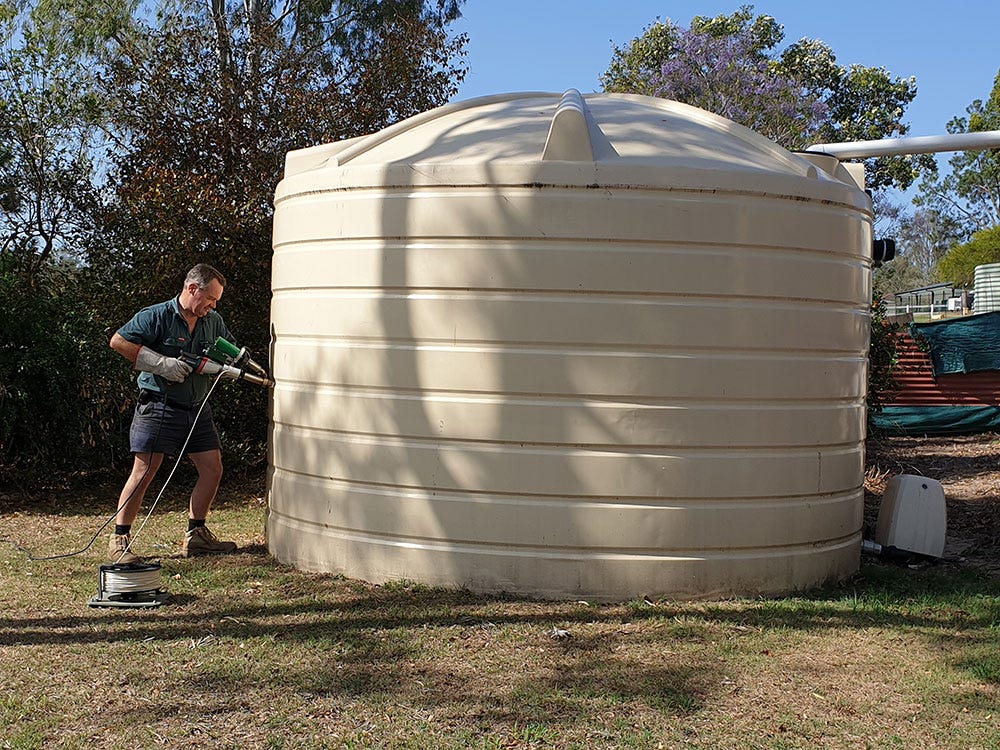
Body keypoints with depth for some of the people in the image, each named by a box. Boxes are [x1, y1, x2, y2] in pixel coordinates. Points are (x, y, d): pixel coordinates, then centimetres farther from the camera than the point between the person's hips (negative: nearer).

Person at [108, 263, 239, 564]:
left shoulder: (214, 321, 10)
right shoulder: (156, 316, -9)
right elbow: (118, 341, -14)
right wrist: (161, 363, -19)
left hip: (198, 410, 7)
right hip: (159, 406, -6)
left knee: (212, 470, 5)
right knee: (144, 471, -9)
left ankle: (196, 535, 19)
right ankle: (119, 539, 1)